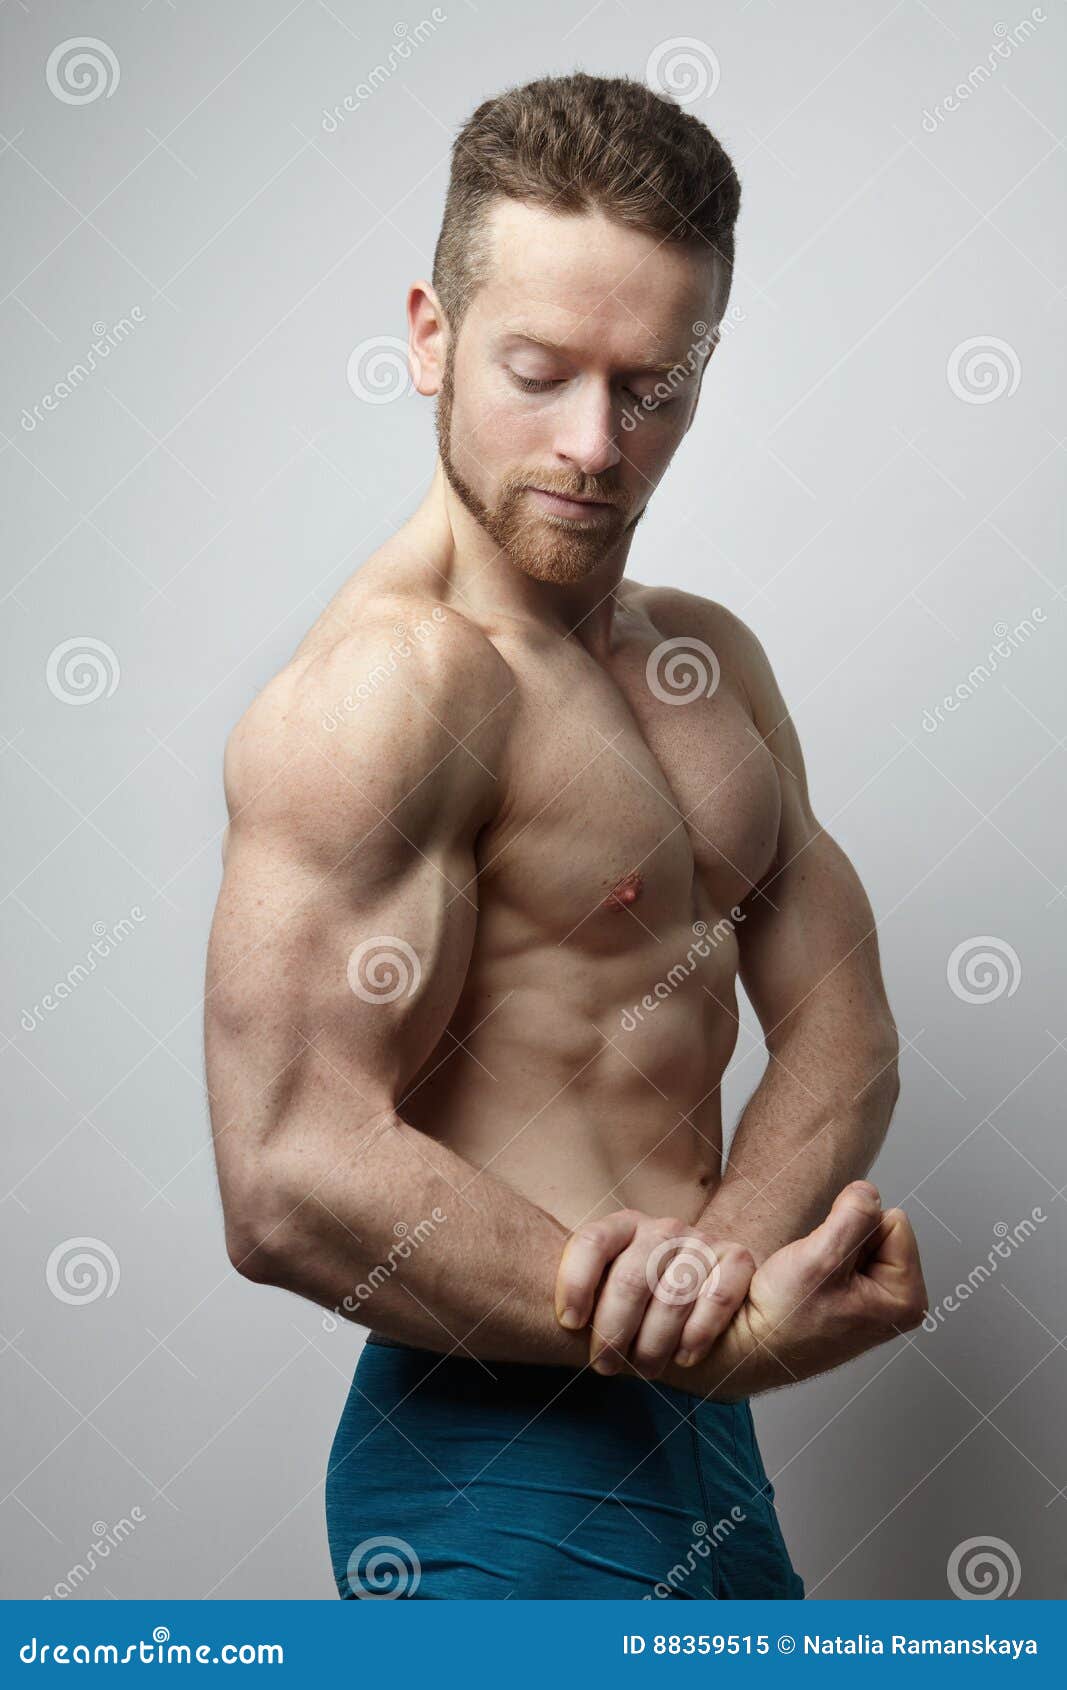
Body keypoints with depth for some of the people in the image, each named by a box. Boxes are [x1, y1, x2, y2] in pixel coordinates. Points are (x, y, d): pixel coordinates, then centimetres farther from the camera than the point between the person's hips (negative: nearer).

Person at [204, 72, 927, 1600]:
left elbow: (842, 1027, 3)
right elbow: (291, 1184, -27)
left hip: (700, 1455, 8)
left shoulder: (715, 661, 8)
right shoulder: (388, 683, -19)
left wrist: (727, 1243, -17)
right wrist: (730, 1333, -21)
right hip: (509, 1484, -8)